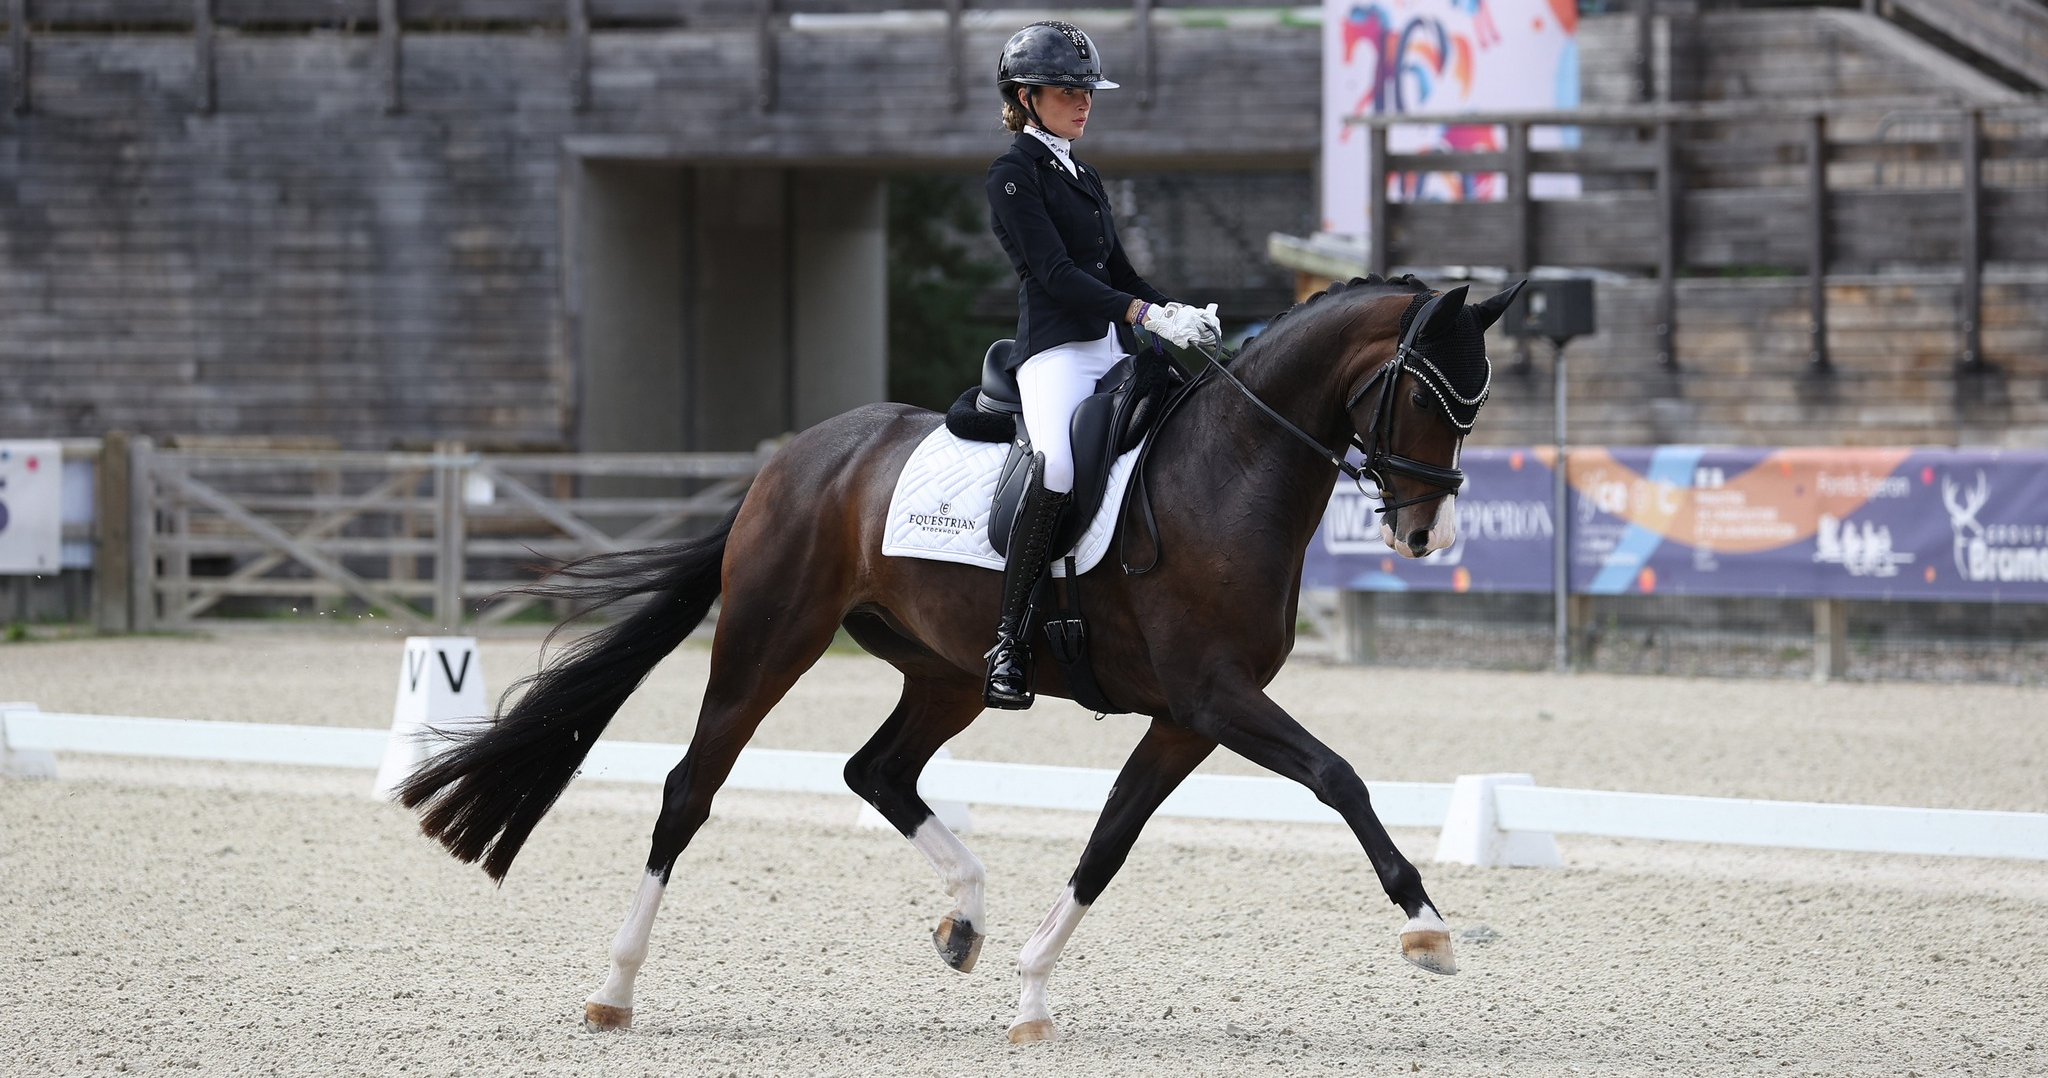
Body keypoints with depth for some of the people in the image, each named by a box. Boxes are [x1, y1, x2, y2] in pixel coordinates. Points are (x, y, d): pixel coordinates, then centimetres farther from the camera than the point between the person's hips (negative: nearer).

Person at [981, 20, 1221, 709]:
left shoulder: (1084, 180, 24)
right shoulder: (1014, 175, -1)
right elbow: (1055, 272, -12)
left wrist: (1181, 315, 6)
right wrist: (1148, 314, -20)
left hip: (1116, 354, 9)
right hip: (1056, 350, -9)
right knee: (1060, 460, -35)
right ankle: (1008, 640, -33)